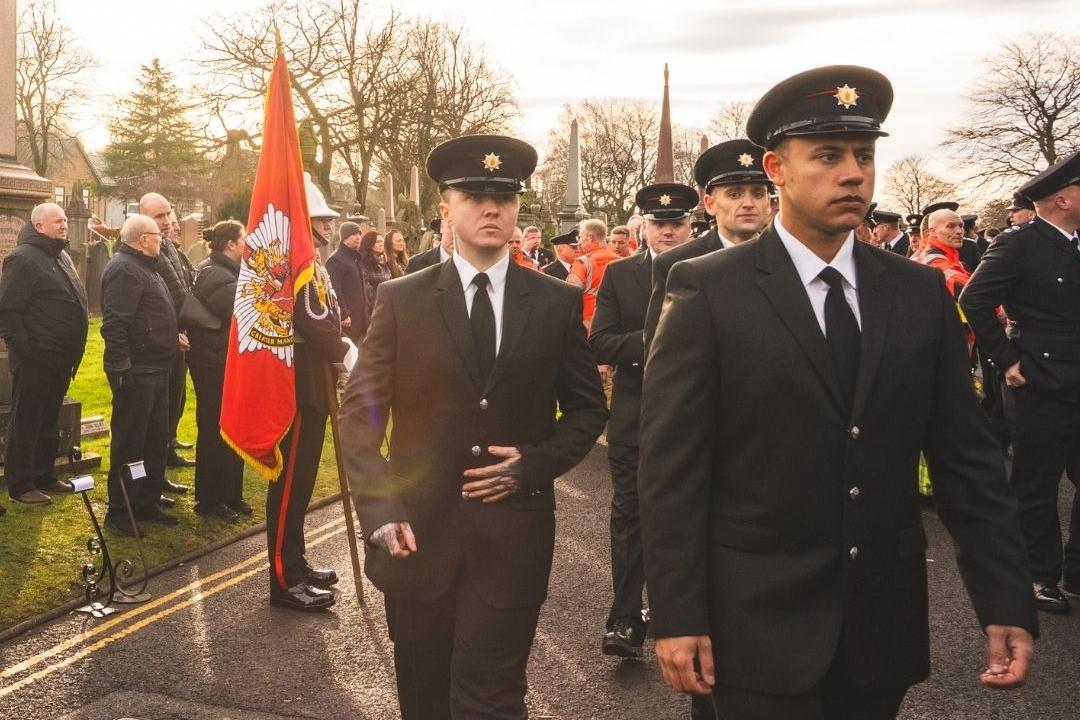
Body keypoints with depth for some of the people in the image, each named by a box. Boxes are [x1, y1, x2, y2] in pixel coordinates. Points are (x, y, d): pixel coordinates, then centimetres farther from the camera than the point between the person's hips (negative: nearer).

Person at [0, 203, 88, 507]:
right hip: (35, 359, -9)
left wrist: (72, 351, 18)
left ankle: (44, 476, 29)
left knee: (49, 421, 17)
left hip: (59, 359, 9)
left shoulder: (62, 257, 16)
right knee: (26, 422, 0)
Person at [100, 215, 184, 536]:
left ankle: (147, 502, 27)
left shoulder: (144, 268, 18)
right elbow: (114, 324, -24)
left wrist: (173, 336, 17)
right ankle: (119, 511, 8)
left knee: (156, 439, 16)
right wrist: (122, 367, -25)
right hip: (136, 373, -11)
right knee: (129, 443, -2)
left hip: (155, 370, 11)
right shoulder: (124, 269, -16)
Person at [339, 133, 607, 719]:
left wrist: (534, 463, -10)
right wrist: (380, 511, -14)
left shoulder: (558, 303, 1)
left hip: (513, 536, -1)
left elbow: (588, 409, 7)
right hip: (417, 534, 1)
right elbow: (359, 412, -3)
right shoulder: (401, 300, 0)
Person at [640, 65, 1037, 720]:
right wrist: (678, 617, -13)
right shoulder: (709, 291, -9)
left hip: (885, 623, 5)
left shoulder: (921, 293, 3)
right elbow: (671, 466, -11)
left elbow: (967, 456, 4)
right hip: (760, 622, -4)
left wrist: (1008, 601, -1)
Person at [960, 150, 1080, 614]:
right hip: (1038, 387, -6)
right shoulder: (1019, 243, -12)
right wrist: (1006, 361, -16)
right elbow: (973, 302, -18)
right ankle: (1040, 576, 22)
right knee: (1036, 488, 7)